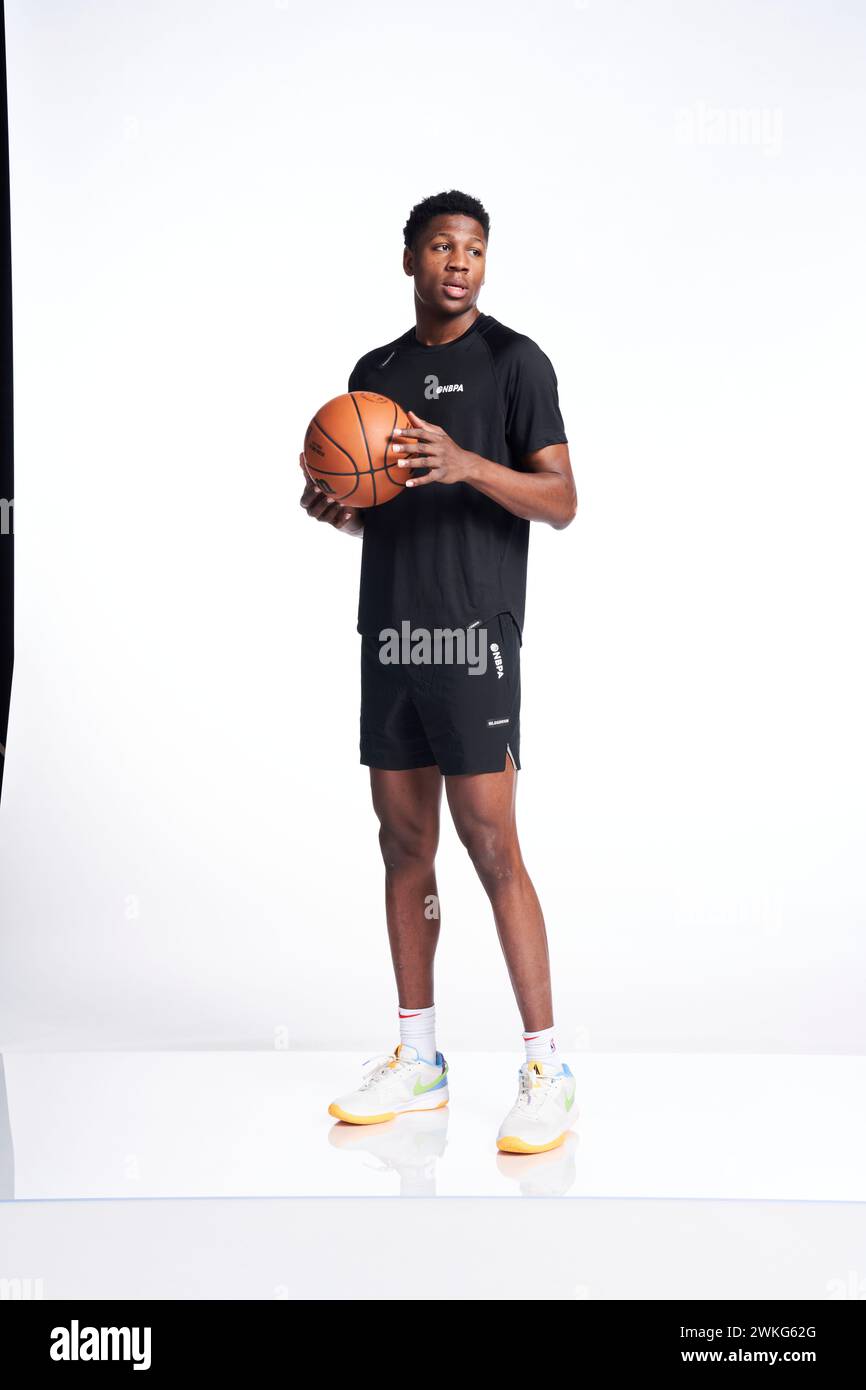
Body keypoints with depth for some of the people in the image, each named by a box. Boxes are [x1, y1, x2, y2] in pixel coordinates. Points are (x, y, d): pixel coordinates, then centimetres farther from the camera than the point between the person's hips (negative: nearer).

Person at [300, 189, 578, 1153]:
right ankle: (417, 1058, 18)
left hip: (472, 633, -6)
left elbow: (561, 501, -6)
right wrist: (329, 505, 2)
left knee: (490, 844, -9)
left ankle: (546, 1069, 0)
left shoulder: (513, 360, 0)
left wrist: (468, 464, -21)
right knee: (403, 839, 8)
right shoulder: (374, 371, 17)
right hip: (389, 635, 6)